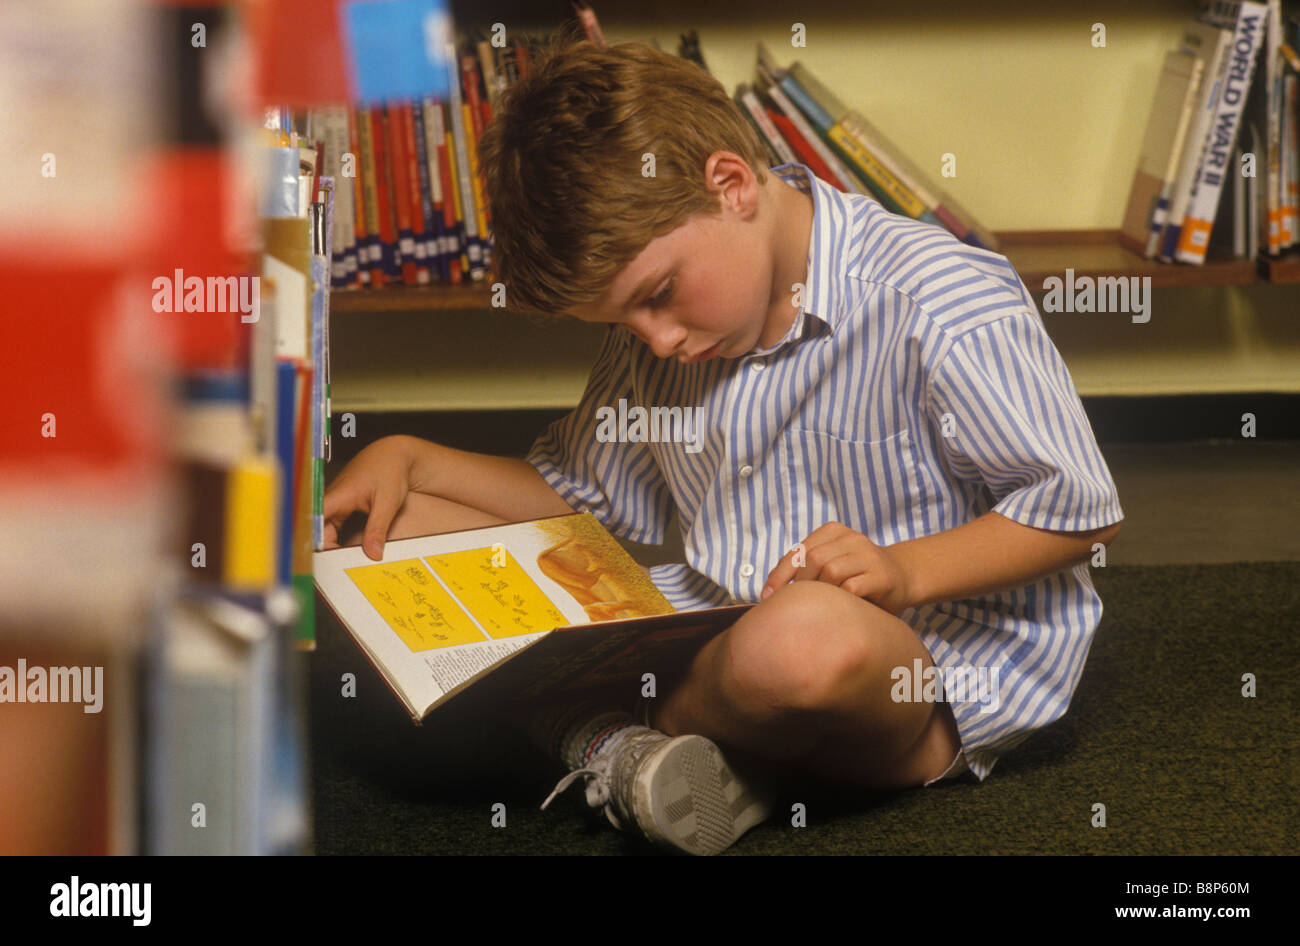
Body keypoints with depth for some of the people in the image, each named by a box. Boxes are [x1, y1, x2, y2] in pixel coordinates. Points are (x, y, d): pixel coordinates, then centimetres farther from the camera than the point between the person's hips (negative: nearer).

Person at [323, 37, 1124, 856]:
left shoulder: (944, 305, -15)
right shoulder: (657, 325, 7)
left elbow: (1081, 511, -10)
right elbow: (586, 496, 19)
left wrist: (905, 570, -24)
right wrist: (409, 459, 6)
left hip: (929, 670, -5)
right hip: (710, 633, 6)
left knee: (806, 640, -46)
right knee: (387, 531, -6)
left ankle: (613, 729, -11)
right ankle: (614, 740, -26)